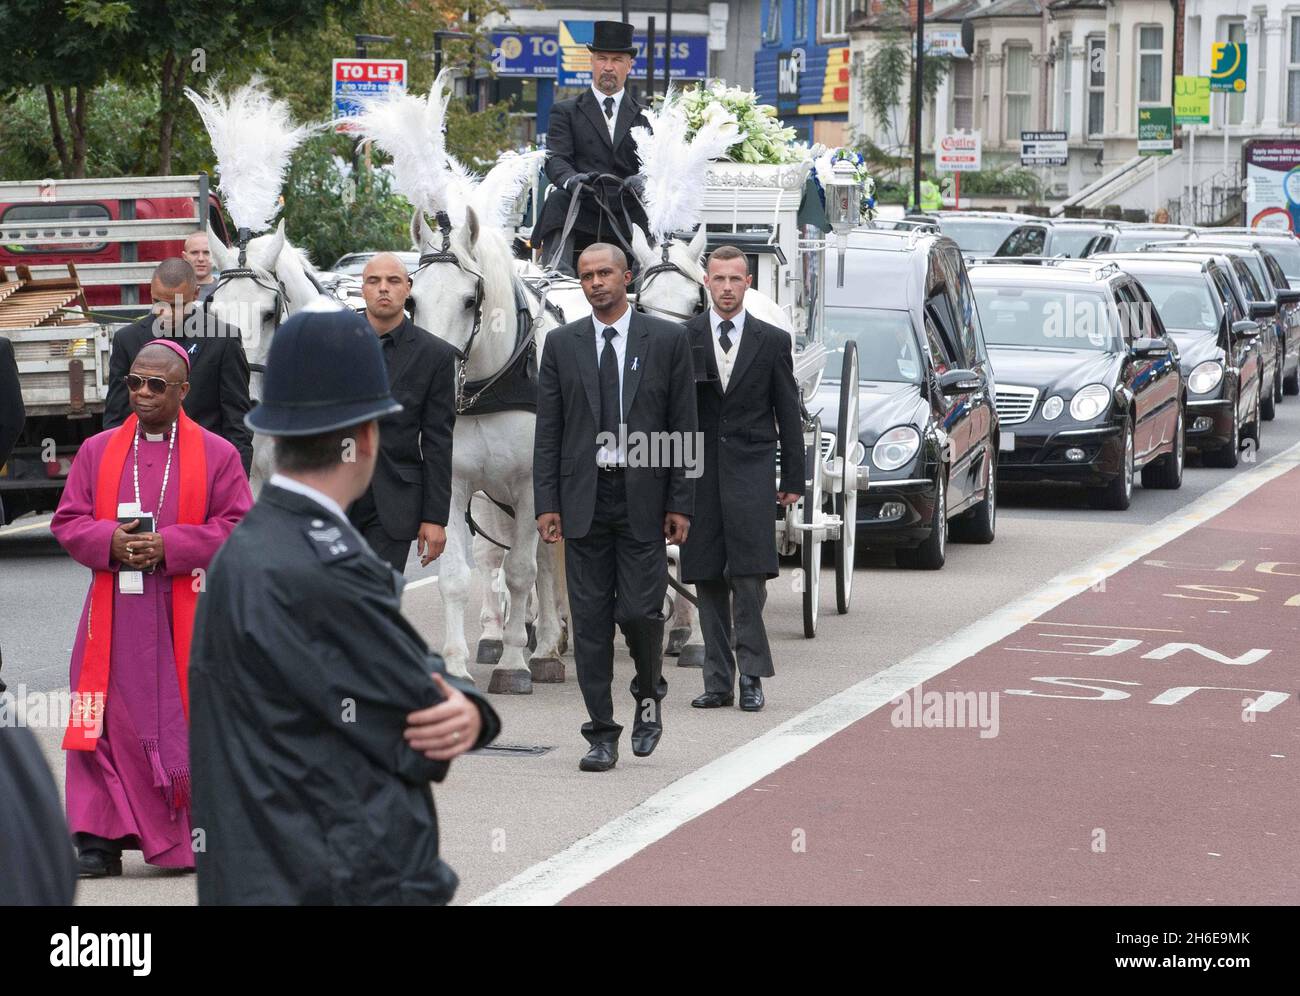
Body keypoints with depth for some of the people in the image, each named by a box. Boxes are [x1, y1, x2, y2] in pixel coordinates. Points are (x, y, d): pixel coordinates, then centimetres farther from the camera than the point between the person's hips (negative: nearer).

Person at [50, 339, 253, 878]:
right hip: (115, 613, 2)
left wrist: (169, 545, -14)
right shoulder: (98, 451, 10)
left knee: (191, 724, 2)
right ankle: (100, 841, 0)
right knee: (110, 723, -3)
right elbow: (67, 520, 8)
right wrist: (112, 541, -12)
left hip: (187, 615, -2)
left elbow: (238, 526, -3)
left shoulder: (216, 454, 3)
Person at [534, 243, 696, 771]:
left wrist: (680, 502, -3)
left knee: (640, 611, -7)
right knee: (590, 620, 1)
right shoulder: (562, 344, 7)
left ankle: (649, 696, 22)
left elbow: (683, 425, 2)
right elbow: (548, 430, 7)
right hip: (584, 499, 2)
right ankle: (602, 733, 8)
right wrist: (546, 503, -2)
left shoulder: (666, 339, 3)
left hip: (642, 497, -2)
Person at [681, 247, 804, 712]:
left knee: (749, 575, -11)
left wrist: (793, 479, 6)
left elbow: (788, 414, 9)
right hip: (698, 469, 1)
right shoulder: (683, 338, 8)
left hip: (750, 468, -1)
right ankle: (718, 681, 6)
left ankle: (751, 675, -5)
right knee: (707, 579, 2)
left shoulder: (773, 341, 7)